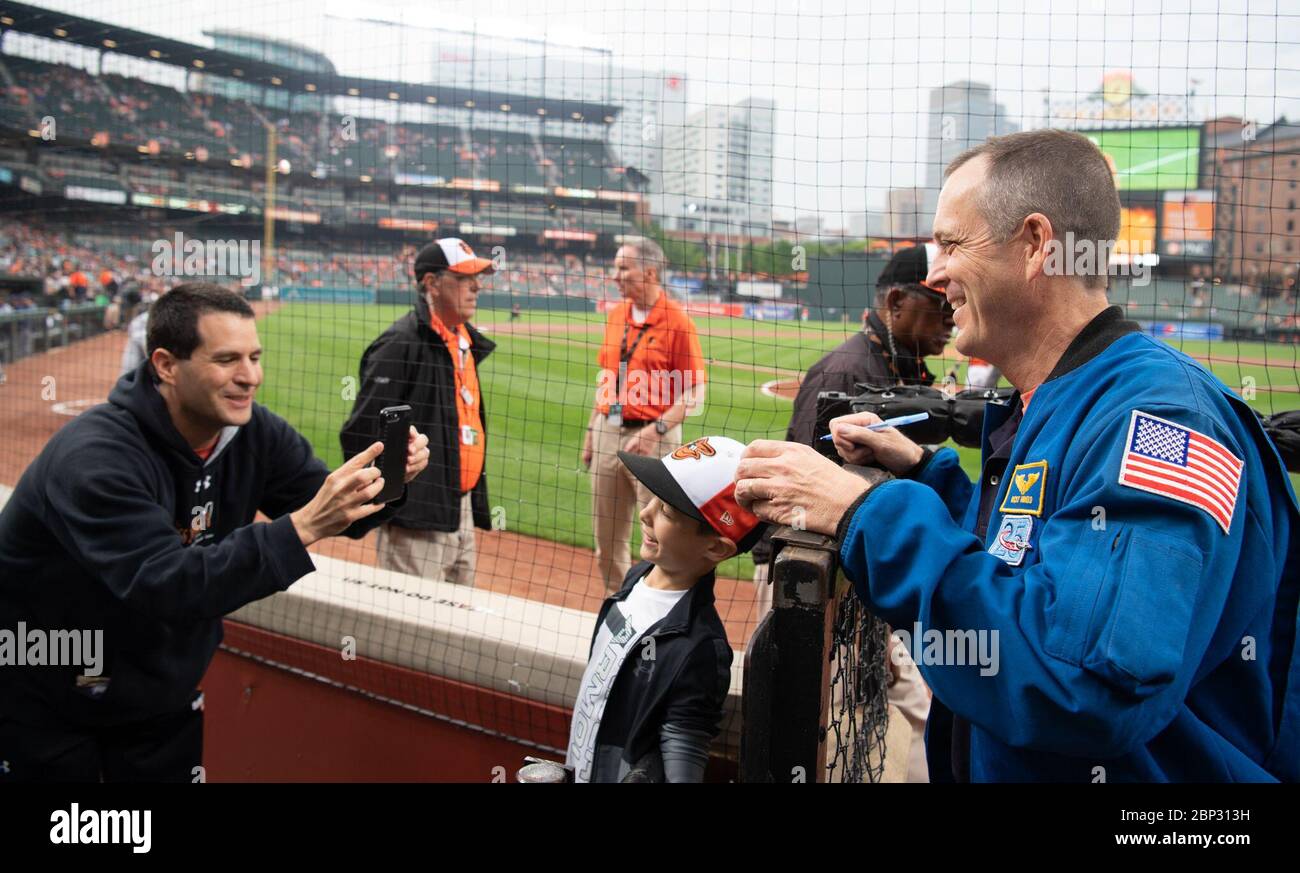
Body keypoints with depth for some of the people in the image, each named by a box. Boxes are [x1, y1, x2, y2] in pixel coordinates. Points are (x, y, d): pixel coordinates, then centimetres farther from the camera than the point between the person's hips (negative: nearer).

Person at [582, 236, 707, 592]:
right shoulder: (616, 315, 11)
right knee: (607, 538, 13)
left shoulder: (678, 321, -11)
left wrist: (656, 431, -22)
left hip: (652, 437, -7)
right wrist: (591, 431, 16)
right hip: (608, 433, 7)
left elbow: (694, 393, -13)